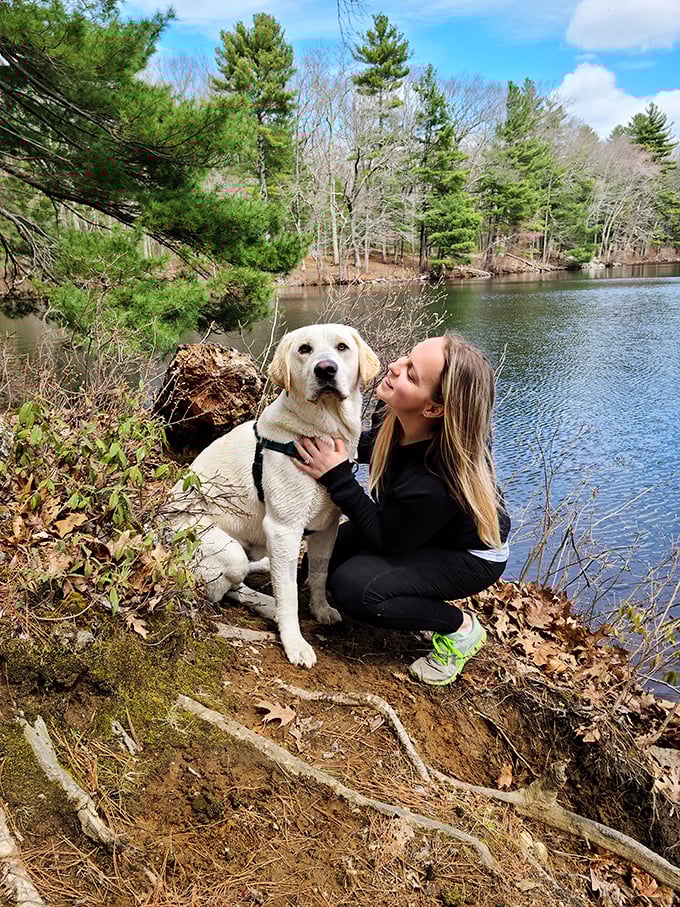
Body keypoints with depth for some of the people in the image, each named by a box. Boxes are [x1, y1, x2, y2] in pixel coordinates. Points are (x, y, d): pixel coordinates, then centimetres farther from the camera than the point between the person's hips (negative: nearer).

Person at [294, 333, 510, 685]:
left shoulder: (435, 483, -42)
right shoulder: (394, 418, -22)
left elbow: (386, 539, -24)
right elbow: (373, 446, 5)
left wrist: (338, 478, -31)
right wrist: (335, 441, -12)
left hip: (468, 556, -7)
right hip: (409, 525, 8)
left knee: (353, 587, -25)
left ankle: (460, 628, -3)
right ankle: (423, 597, 17)